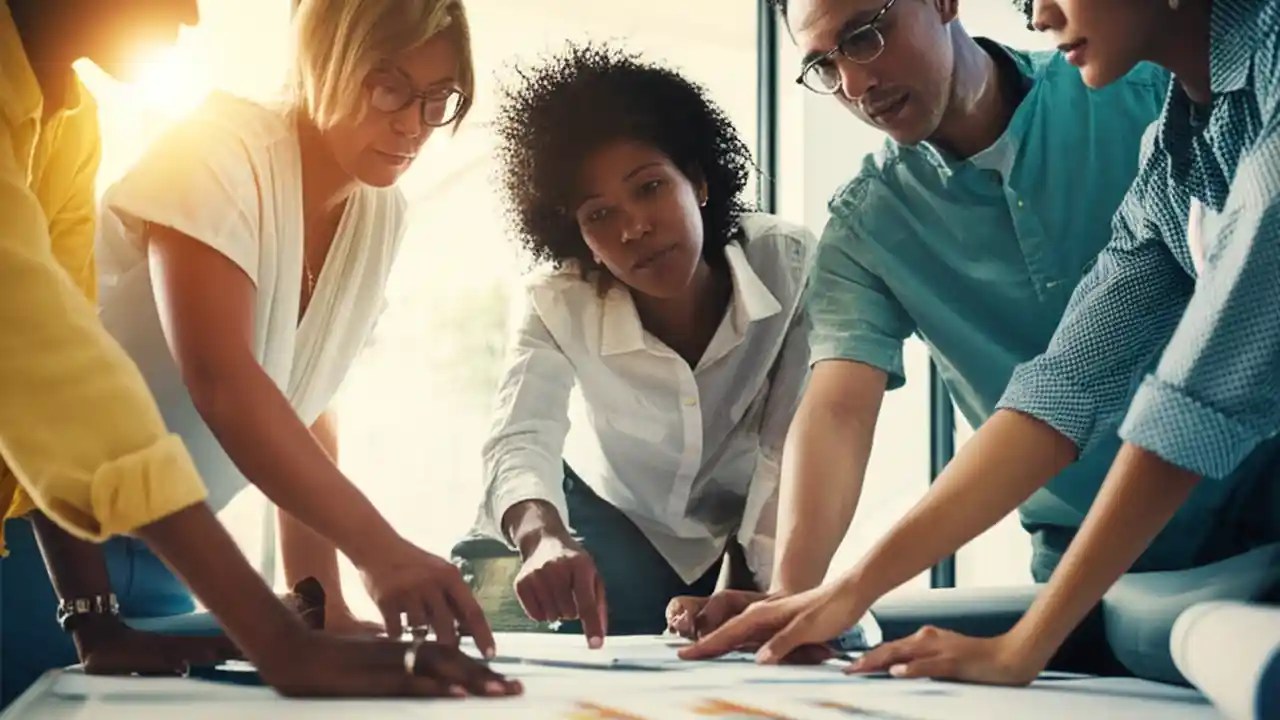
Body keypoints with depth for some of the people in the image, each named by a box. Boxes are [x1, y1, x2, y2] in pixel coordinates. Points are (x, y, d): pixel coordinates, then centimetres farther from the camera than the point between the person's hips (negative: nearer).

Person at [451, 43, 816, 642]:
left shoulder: (791, 268, -30)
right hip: (617, 519, 0)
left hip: (749, 529, 1)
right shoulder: (559, 306, -29)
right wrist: (544, 540, -67)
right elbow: (520, 439, -44)